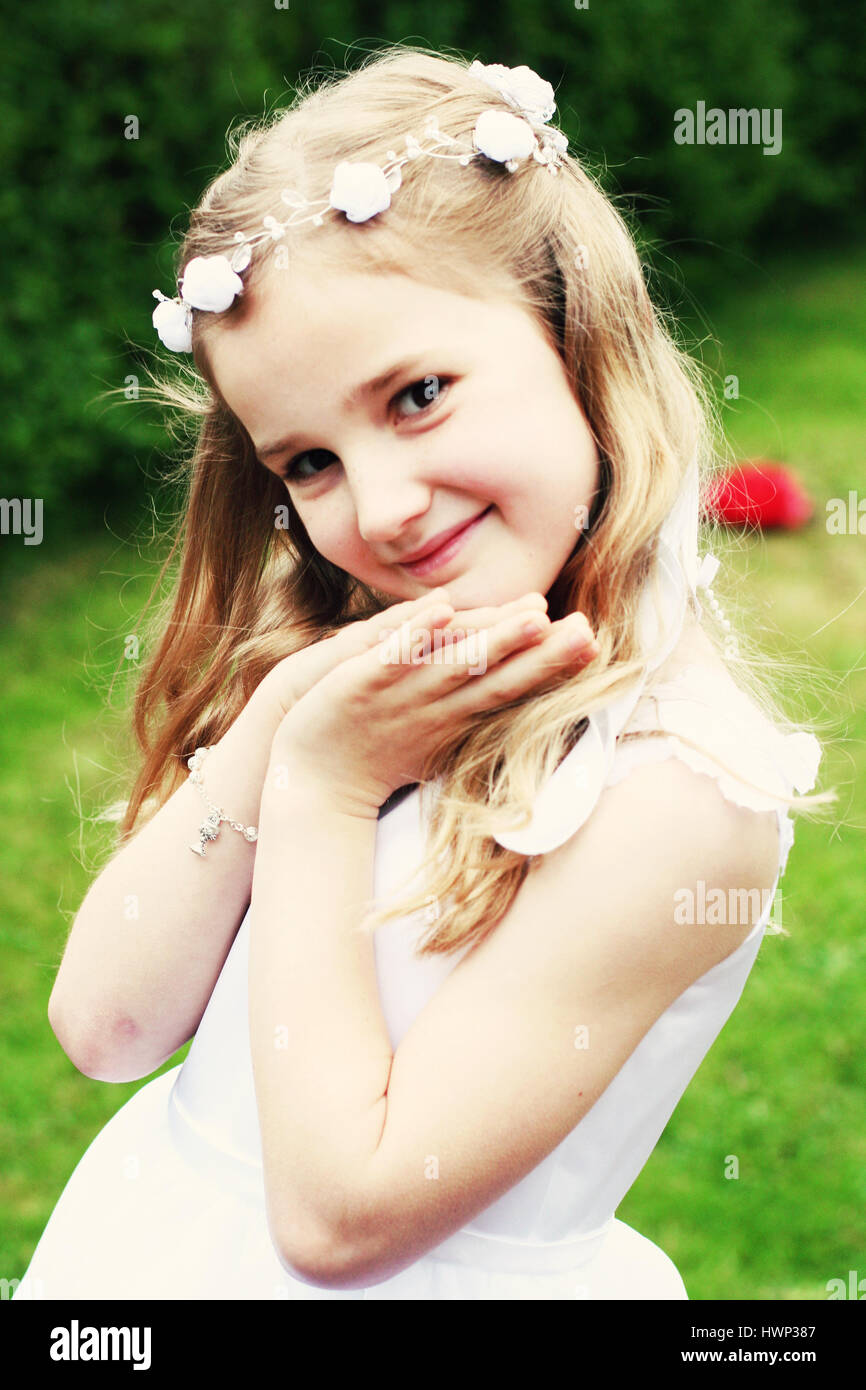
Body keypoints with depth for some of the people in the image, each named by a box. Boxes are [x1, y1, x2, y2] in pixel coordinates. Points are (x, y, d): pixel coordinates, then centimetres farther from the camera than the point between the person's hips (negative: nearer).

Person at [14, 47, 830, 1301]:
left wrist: (324, 789, -20)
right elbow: (104, 1025, -7)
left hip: (407, 1286, -5)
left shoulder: (683, 787, -22)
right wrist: (270, 730, -18)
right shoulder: (332, 663, -3)